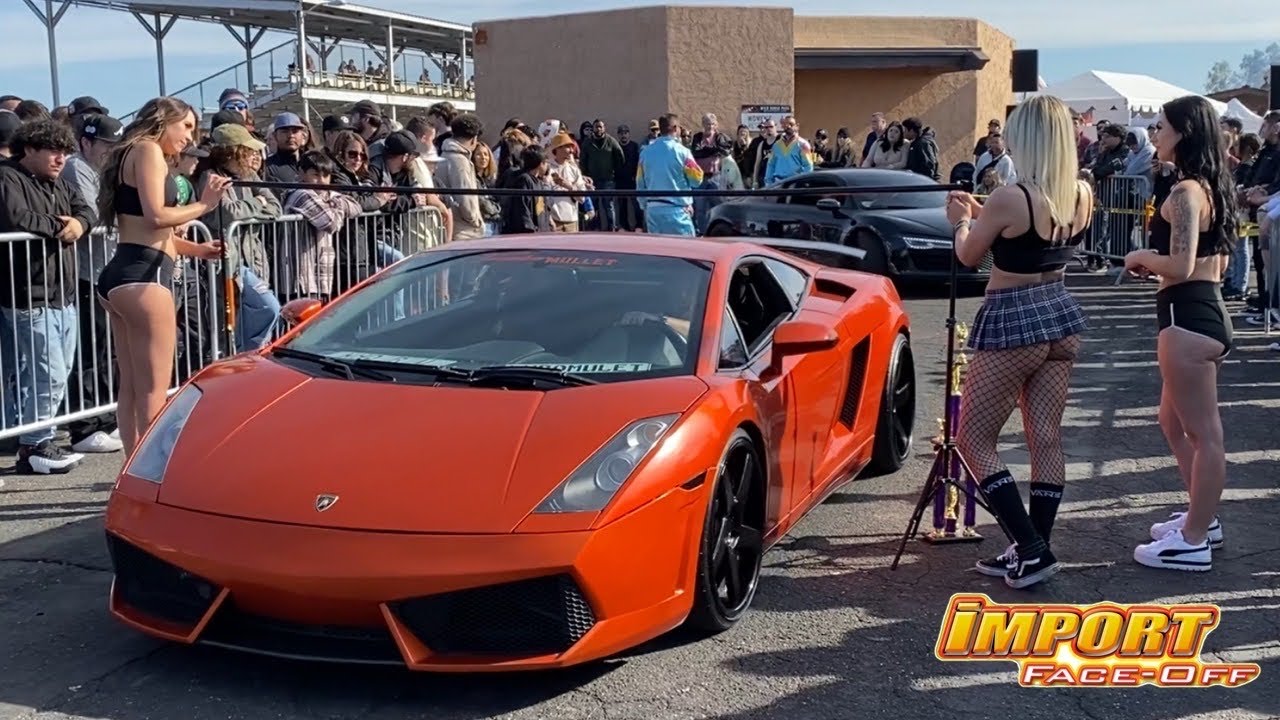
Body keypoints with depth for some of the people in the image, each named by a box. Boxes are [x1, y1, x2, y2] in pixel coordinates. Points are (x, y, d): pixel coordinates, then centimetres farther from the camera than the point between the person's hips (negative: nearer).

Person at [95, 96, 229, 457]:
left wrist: (197, 249, 13)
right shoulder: (148, 149, -3)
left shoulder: (135, 155, 25)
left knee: (132, 390, 11)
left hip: (121, 276, 10)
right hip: (143, 276, -10)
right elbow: (155, 216, -15)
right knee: (153, 393, -9)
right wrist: (204, 204, -5)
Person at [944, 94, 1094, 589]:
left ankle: (1031, 550, -2)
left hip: (1013, 323, -8)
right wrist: (983, 213, 26)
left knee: (973, 440, 3)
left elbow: (969, 255, -2)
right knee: (1046, 438, 11)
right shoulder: (1082, 196, 2)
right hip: (1061, 316, 8)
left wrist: (962, 220, 18)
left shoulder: (1010, 198, -19)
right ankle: (1031, 552, 17)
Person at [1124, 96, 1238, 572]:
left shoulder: (1185, 192, -15)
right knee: (1175, 423, 22)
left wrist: (1141, 258, -4)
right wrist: (1157, 261, 13)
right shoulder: (1210, 188, 15)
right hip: (1206, 310, 11)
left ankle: (1194, 543, 5)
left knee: (1202, 433, -3)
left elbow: (1180, 266, -22)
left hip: (1187, 317, -11)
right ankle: (1202, 518, 32)